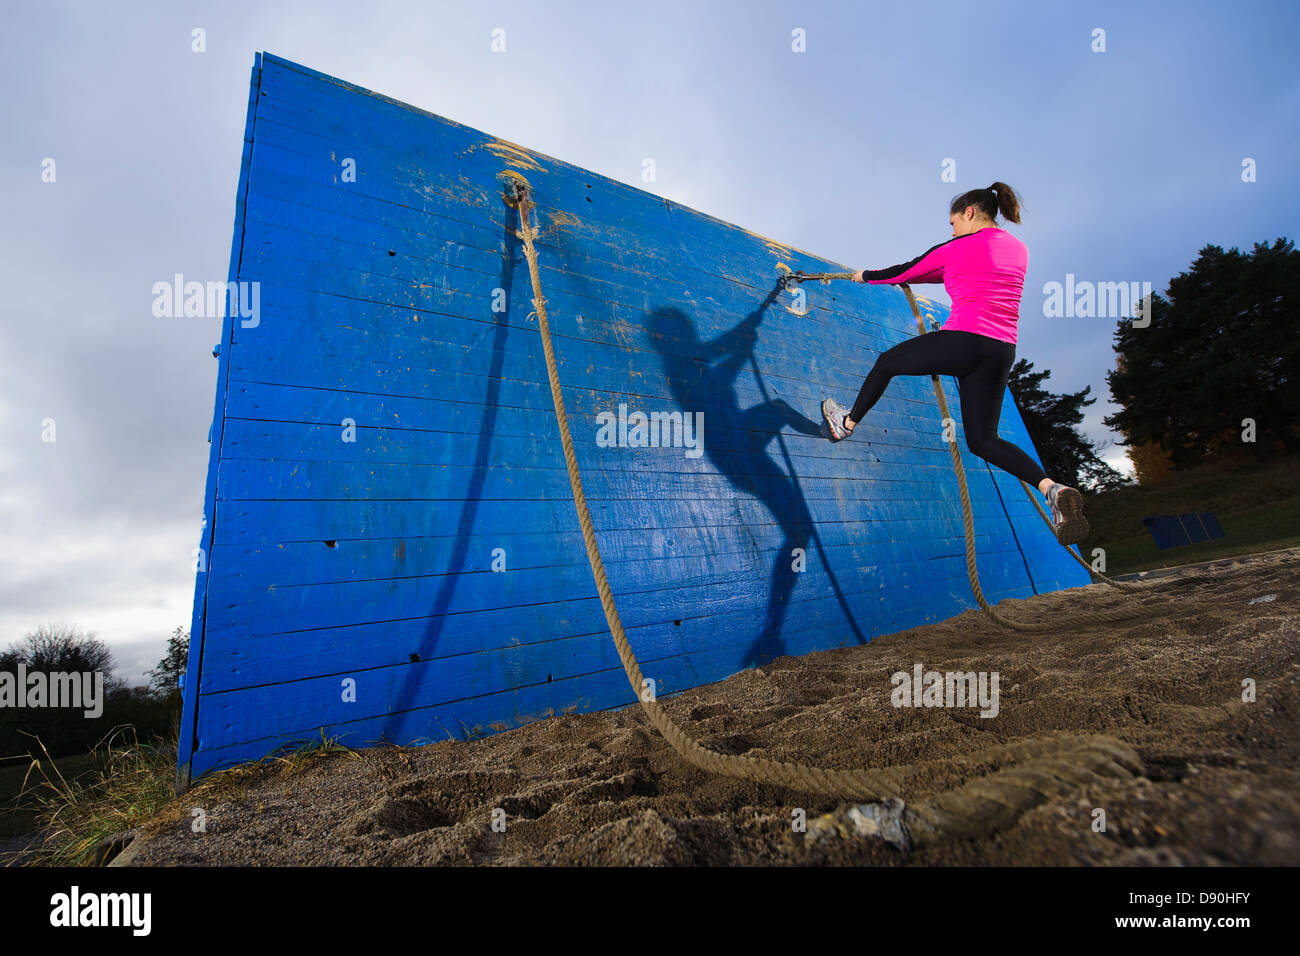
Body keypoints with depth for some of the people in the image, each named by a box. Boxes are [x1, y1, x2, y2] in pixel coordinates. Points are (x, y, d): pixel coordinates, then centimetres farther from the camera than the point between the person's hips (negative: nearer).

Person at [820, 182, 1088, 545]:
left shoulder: (956, 248, 3)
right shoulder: (1019, 249, 22)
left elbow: (904, 272, 14)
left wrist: (868, 276, 34)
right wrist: (909, 279, 44)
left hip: (963, 340, -6)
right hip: (1002, 352, 6)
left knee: (886, 363, 19)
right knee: (982, 439, 10)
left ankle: (847, 424, 31)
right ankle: (1051, 487, -8)